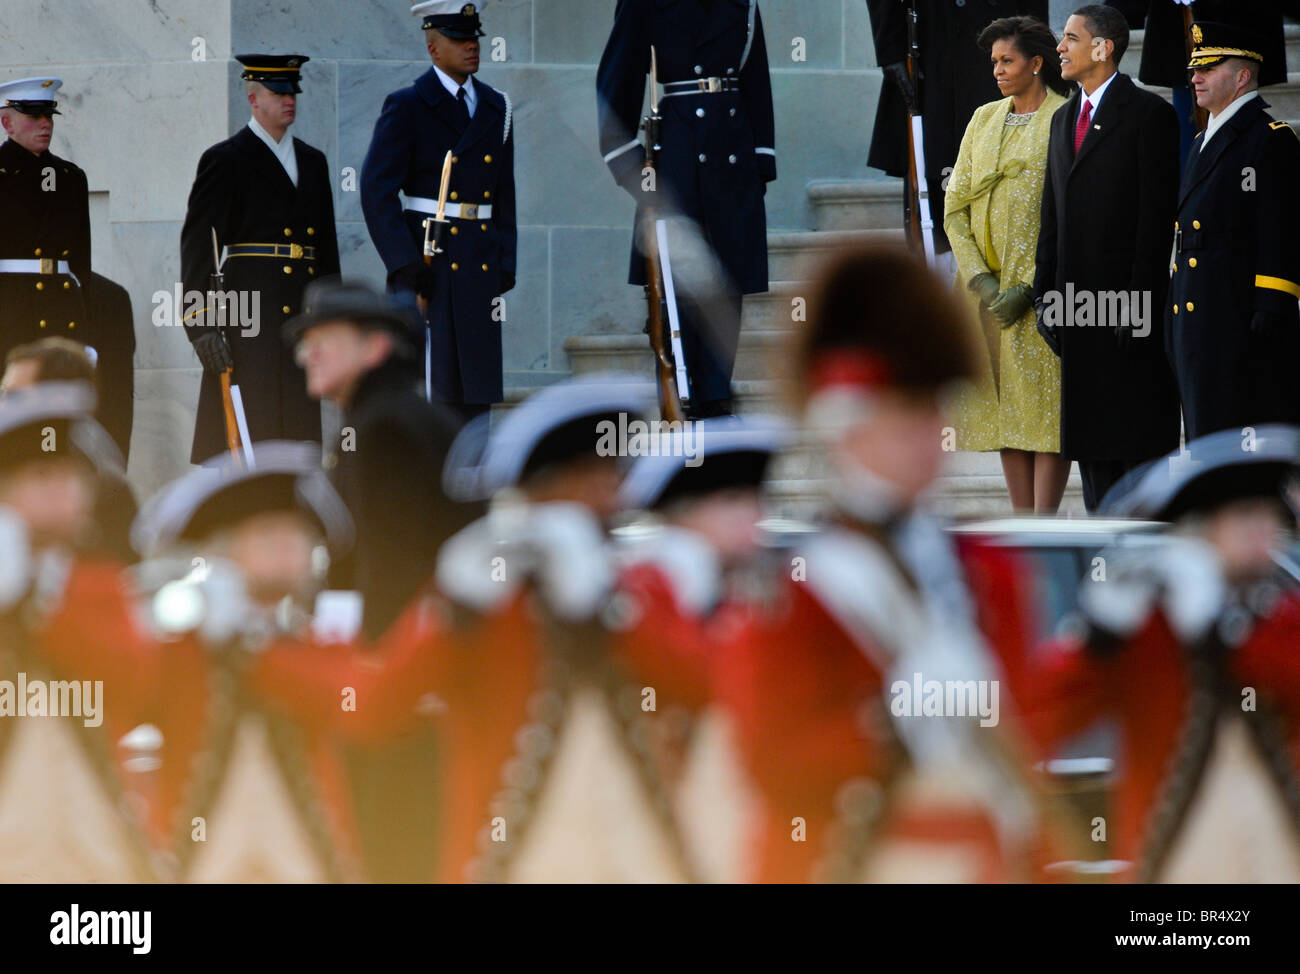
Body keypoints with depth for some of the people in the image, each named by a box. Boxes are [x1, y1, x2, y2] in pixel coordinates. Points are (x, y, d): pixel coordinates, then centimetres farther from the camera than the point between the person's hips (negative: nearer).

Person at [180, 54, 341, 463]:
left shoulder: (312, 162, 17)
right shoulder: (224, 161, -2)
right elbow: (196, 244, -8)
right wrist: (202, 322, -15)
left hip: (303, 317, 6)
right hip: (247, 319, -6)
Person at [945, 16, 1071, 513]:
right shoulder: (984, 120, 13)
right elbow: (955, 206, 10)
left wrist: (1030, 287, -14)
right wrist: (979, 278, -4)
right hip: (986, 285, 5)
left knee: (1046, 404, -8)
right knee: (1004, 404, 6)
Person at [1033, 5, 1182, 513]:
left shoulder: (1148, 114, -6)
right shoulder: (1065, 118, 17)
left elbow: (1158, 215, -11)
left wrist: (1139, 302, -16)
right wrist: (1045, 295, 11)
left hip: (1128, 299, -7)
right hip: (1077, 308, 7)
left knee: (1135, 433, -5)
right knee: (1090, 439, 8)